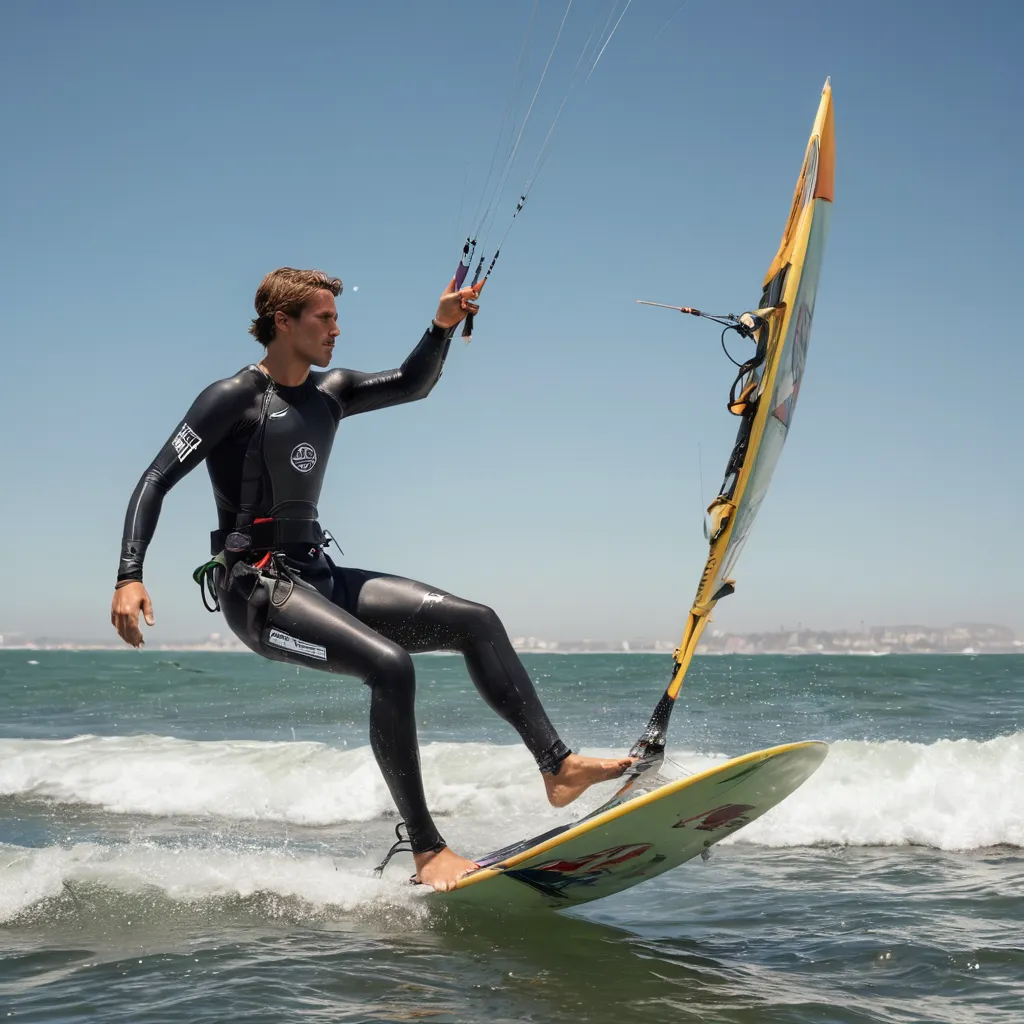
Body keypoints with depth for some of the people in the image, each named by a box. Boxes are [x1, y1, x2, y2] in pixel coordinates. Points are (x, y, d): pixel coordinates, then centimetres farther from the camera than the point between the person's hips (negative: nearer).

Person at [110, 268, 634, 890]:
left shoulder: (329, 394, 13)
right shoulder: (234, 398, -7)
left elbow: (412, 384, 24)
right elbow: (157, 481, -11)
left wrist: (443, 327, 5)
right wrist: (130, 576, -23)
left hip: (318, 577, 8)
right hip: (257, 590, -8)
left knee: (476, 622, -2)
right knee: (390, 665, -31)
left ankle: (558, 767, -2)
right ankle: (427, 850, -25)